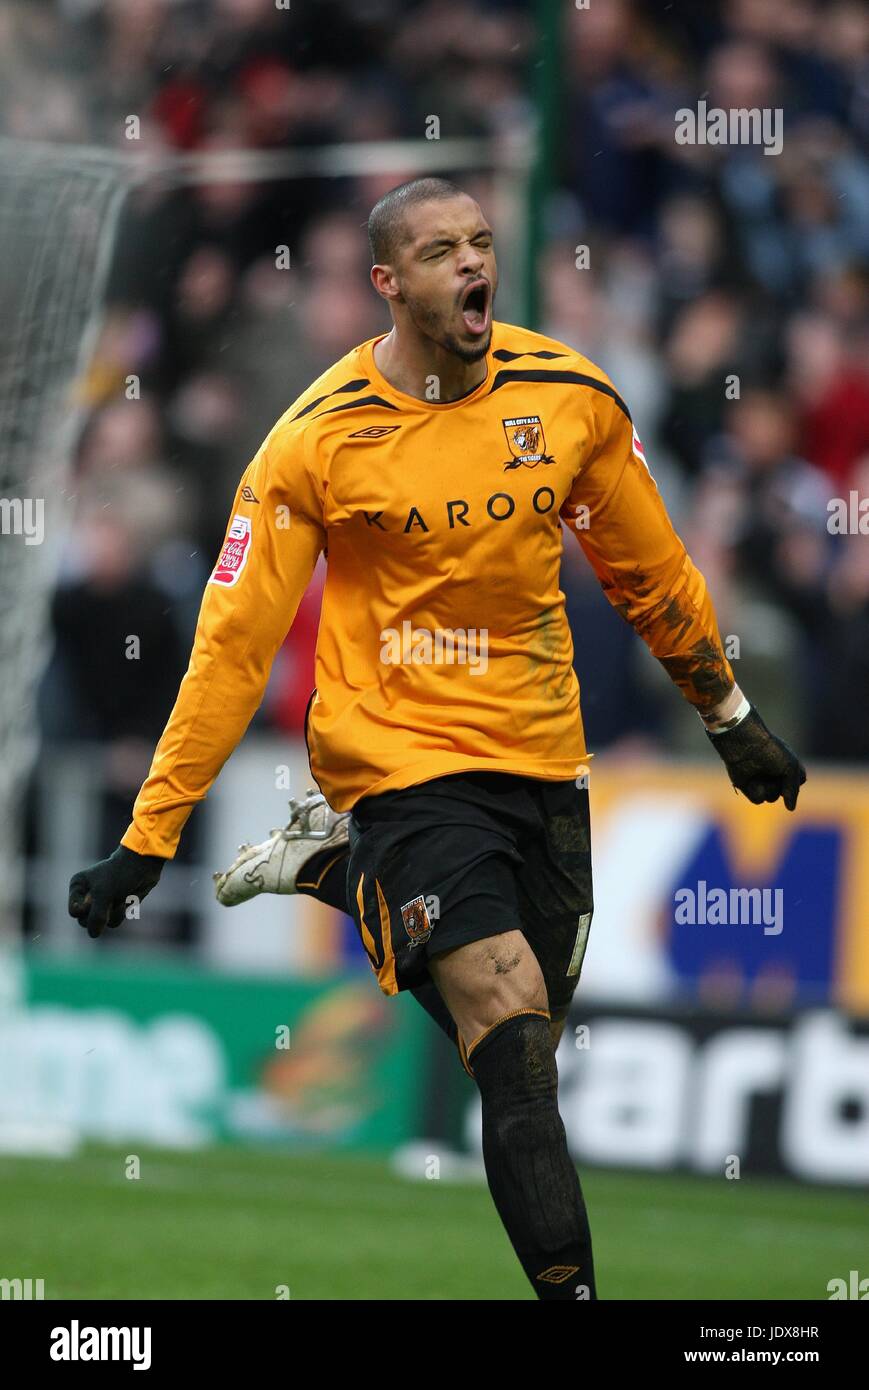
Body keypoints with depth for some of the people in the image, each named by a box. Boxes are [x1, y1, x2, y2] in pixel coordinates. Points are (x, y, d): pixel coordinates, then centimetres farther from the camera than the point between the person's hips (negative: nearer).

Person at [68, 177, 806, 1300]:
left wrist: (731, 719, 23)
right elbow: (234, 643, -8)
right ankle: (569, 1290, -18)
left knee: (530, 1039, 13)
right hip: (408, 761, -5)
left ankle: (336, 866, 33)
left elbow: (651, 574, 15)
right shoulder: (318, 441, -11)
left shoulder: (570, 395, -1)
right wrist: (146, 840, -9)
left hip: (544, 763, 5)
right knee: (515, 1045, -20)